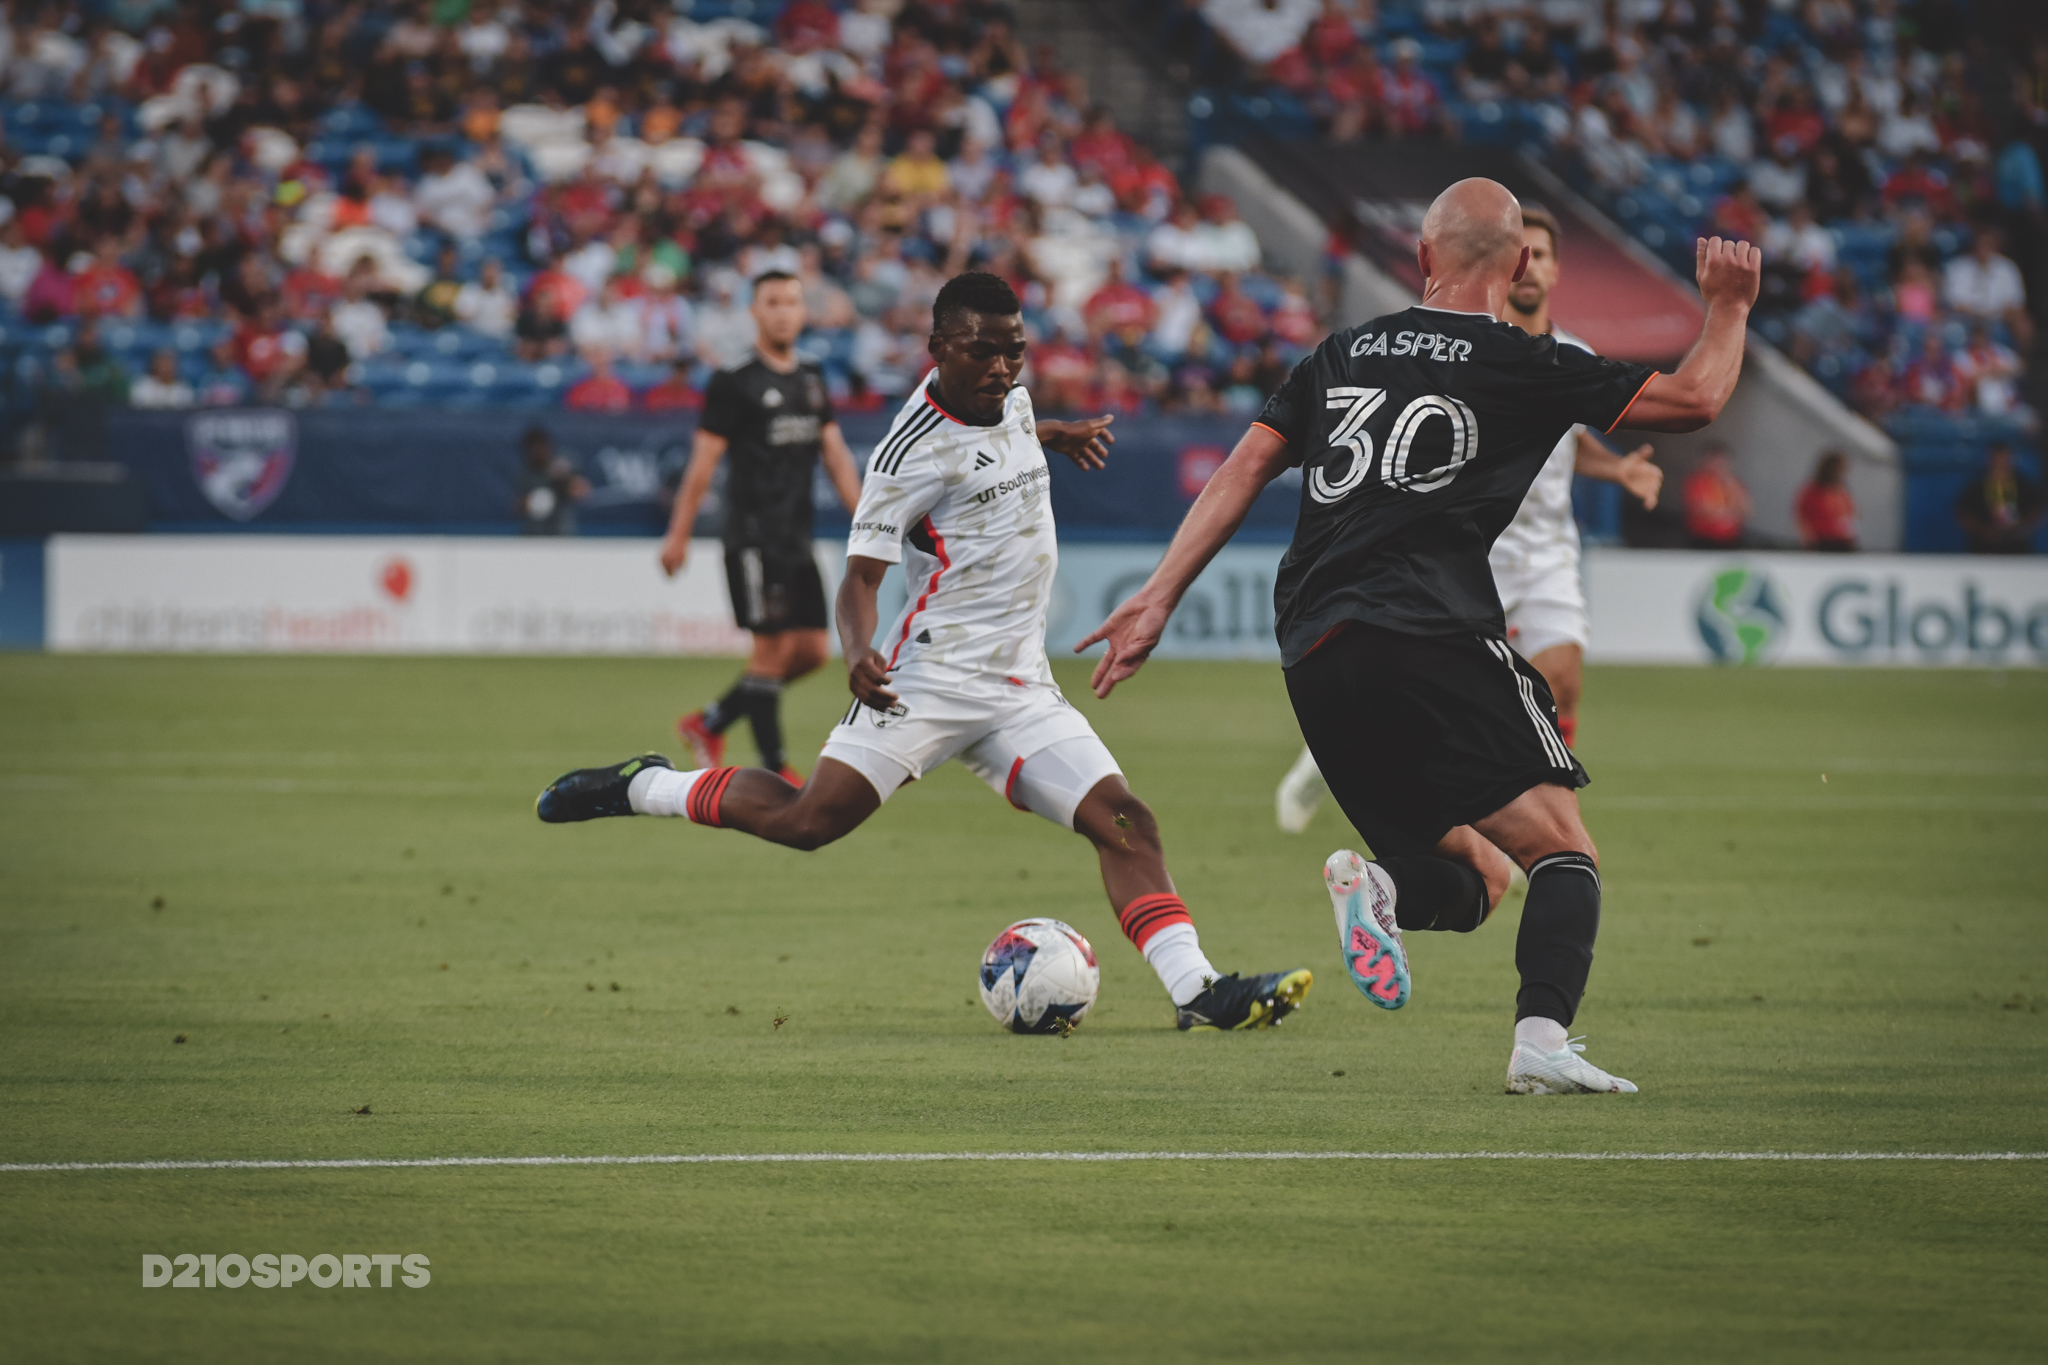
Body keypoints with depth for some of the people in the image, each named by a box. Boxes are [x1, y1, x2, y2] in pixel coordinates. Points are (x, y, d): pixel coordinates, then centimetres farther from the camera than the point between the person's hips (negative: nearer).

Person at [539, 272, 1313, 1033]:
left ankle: (1197, 992, -13)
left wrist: (1053, 436, 36)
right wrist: (858, 655, -33)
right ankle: (639, 787, 3)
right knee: (808, 820, -17)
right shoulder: (917, 448, -14)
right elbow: (861, 573, -16)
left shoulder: (1009, 400, 10)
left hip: (1021, 685, 7)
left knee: (1123, 821, -7)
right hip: (933, 677, -7)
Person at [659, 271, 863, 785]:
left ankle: (709, 724, 20)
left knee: (812, 651, 6)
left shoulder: (812, 380, 14)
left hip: (797, 539, 7)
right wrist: (679, 535, -7)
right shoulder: (734, 384, -6)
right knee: (773, 647, -10)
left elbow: (835, 453, 17)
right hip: (753, 537, -7)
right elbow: (703, 462, -6)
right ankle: (775, 770, -2)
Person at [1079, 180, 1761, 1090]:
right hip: (1433, 637, -5)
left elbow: (1246, 468, 14)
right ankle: (1542, 1038, -27)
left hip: (1313, 658, 6)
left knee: (1474, 877, 15)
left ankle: (1380, 882, -19)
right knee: (1565, 853, -2)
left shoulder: (1344, 354, 19)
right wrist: (1729, 308, 23)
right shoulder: (1518, 365, 5)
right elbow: (1694, 400, 5)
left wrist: (1159, 598, 13)